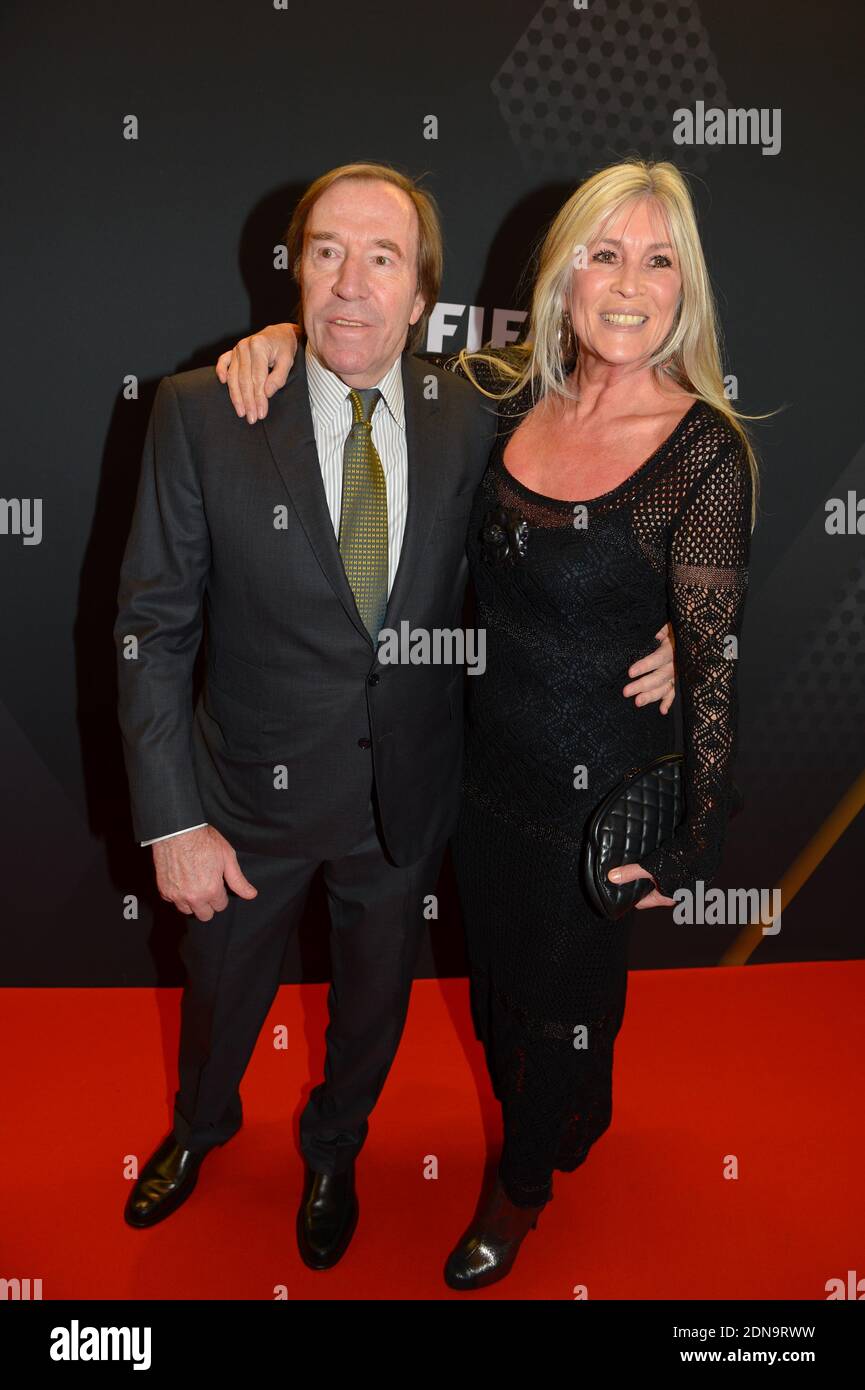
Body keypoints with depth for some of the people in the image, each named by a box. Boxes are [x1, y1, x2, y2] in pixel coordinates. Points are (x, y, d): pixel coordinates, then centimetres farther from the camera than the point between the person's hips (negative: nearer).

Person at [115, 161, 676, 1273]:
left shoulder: (471, 420, -8)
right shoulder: (201, 411, -15)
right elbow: (152, 628, -12)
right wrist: (172, 820, -14)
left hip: (408, 793, 2)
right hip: (256, 785, -1)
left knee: (373, 994, 24)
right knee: (221, 984, 24)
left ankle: (333, 1149, 57)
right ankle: (201, 1127, 60)